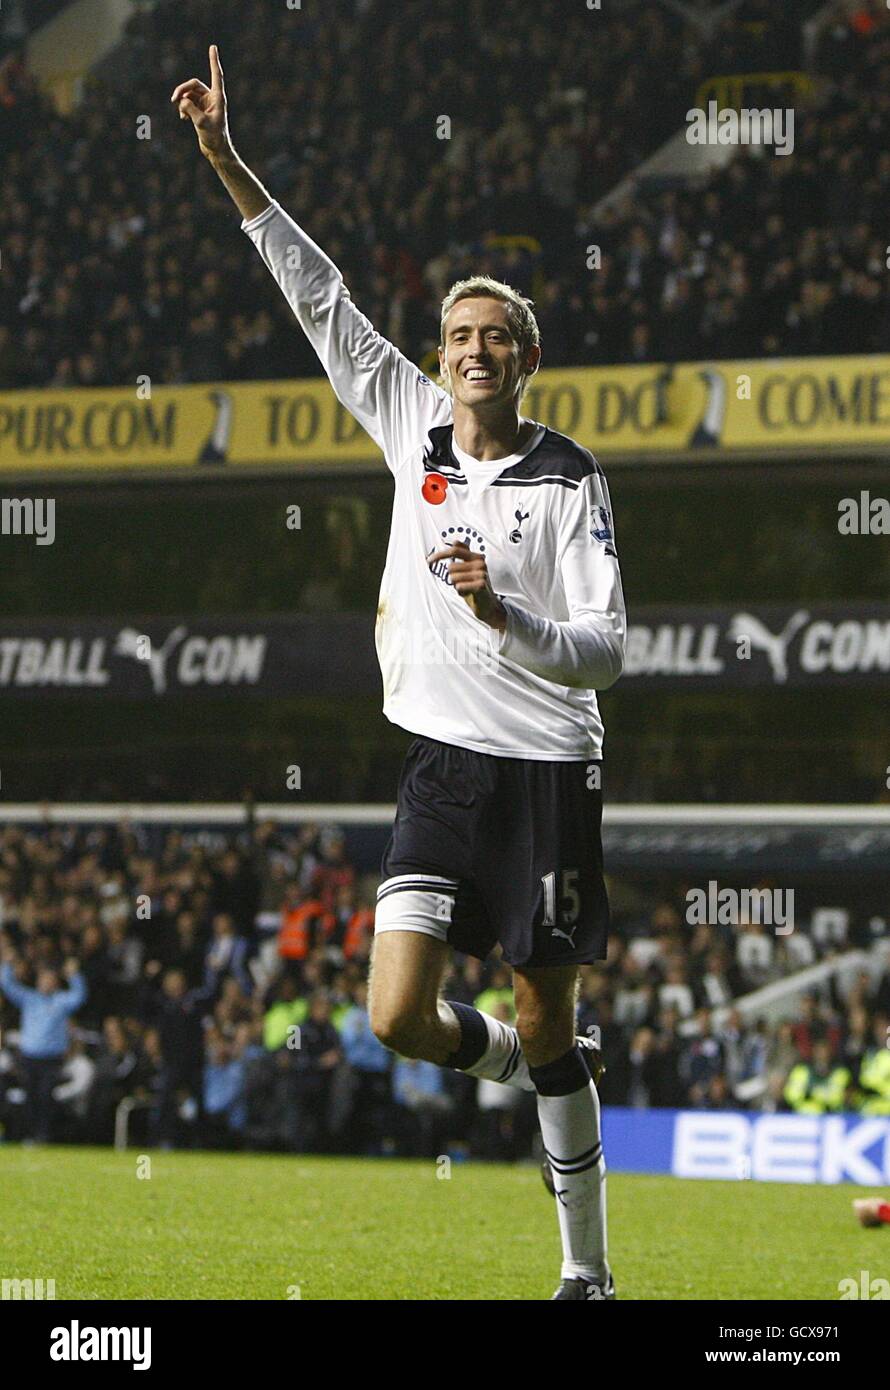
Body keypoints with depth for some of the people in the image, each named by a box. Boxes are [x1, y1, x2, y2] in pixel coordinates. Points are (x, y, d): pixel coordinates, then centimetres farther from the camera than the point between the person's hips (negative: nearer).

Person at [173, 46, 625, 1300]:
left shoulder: (571, 482, -5)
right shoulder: (414, 425, 5)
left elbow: (604, 654, -9)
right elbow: (321, 297, 3)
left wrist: (501, 614, -27)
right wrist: (230, 166, -2)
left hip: (547, 769, -3)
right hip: (442, 764, 3)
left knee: (549, 1033, 2)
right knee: (399, 1017, -11)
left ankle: (587, 1270, 14)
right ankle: (505, 1055, 25)